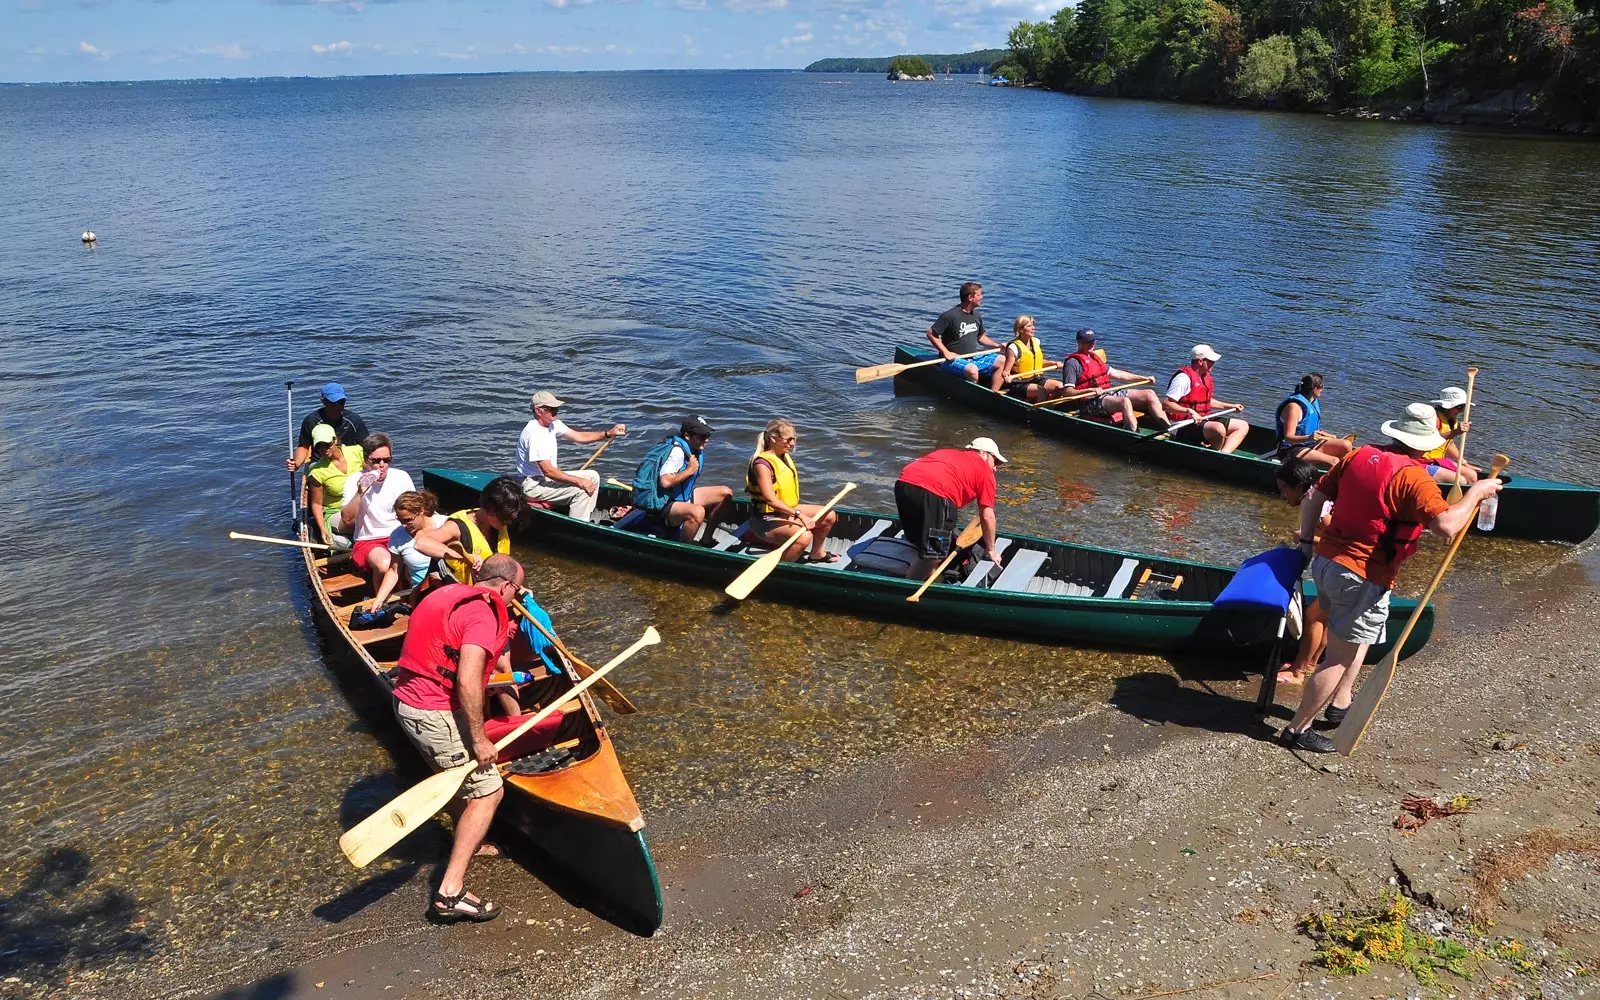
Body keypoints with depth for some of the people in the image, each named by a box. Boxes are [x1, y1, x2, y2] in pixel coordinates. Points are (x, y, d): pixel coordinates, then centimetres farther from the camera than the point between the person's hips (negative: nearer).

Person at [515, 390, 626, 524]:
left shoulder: (553, 424, 5)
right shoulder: (534, 433, -24)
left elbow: (580, 436, 5)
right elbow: (548, 470, -27)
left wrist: (609, 433, -10)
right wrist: (580, 481, -26)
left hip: (548, 477, 10)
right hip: (532, 485, -10)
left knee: (592, 476, 4)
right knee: (581, 489, -24)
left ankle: (586, 520, 6)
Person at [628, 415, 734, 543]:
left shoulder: (696, 450, 7)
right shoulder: (677, 451, -22)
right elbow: (665, 481, -34)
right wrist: (689, 470, -24)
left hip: (683, 497, 10)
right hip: (663, 507, -10)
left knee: (726, 493, 6)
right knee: (697, 512, -39)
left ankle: (707, 540, 14)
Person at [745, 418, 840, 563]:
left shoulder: (784, 457, 8)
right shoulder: (762, 464, -22)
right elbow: (771, 500, -32)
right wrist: (799, 514, -36)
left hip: (787, 511, 10)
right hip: (766, 520, -10)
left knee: (829, 516, 9)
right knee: (804, 536, -35)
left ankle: (816, 553, 31)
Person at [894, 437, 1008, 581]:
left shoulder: (947, 453, 37)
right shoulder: (984, 470, 18)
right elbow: (987, 517, 16)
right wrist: (991, 550, 29)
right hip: (932, 493, -8)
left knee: (927, 545, 23)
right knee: (932, 555, 0)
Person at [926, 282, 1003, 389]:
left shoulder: (977, 315, 10)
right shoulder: (950, 315, -14)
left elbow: (980, 336, 23)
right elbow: (931, 334, -11)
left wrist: (997, 345, 8)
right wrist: (946, 353, -17)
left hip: (973, 357, 8)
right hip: (953, 360, -8)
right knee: (972, 370, -37)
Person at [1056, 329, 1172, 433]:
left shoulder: (1094, 357, 24)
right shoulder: (1072, 363, -4)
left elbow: (1116, 373, 29)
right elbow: (1067, 391, -12)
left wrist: (1142, 378, 24)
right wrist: (1090, 390, -25)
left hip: (1108, 393, 9)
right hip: (1090, 402, -9)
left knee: (1149, 394, -3)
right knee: (1125, 401, -36)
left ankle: (1169, 428, -10)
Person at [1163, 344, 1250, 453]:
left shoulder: (1205, 376, 13)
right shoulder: (1184, 377, -18)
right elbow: (1167, 404, -24)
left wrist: (1229, 406, 27)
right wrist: (1189, 411, -34)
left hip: (1203, 420, 11)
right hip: (1187, 425, -10)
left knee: (1243, 426, 6)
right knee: (1219, 429, -36)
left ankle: (1223, 455, -15)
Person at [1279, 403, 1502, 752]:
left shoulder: (1359, 456, 5)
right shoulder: (1413, 478, -16)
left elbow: (1313, 498, 10)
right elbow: (1446, 525, -27)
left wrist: (1306, 542, 19)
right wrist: (1476, 491, -12)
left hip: (1325, 562, 8)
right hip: (1363, 580, -8)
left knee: (1357, 640, 29)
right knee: (1339, 660, 3)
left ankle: (1340, 704, 39)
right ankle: (1298, 729, 9)